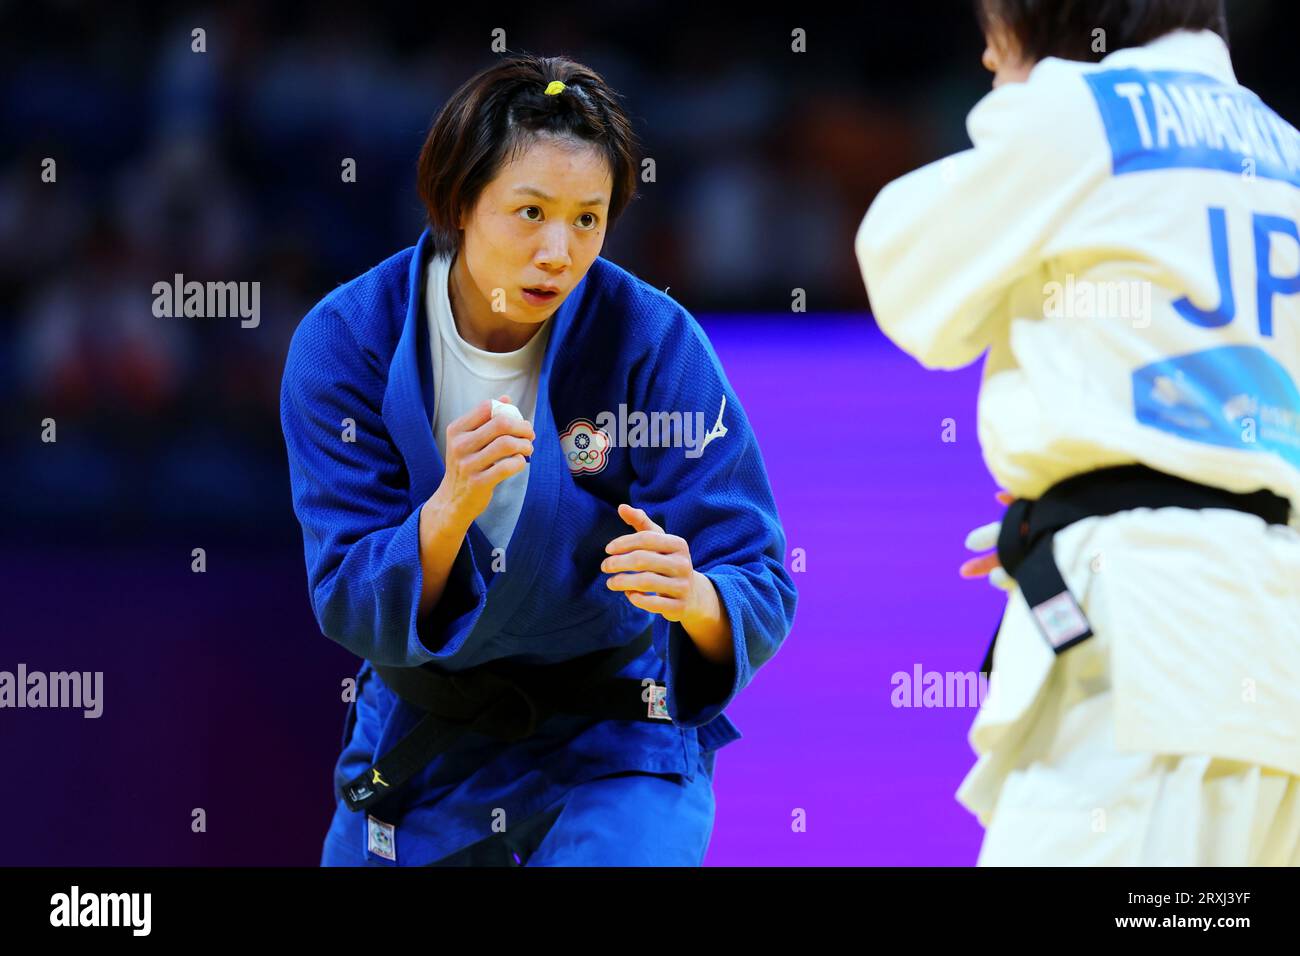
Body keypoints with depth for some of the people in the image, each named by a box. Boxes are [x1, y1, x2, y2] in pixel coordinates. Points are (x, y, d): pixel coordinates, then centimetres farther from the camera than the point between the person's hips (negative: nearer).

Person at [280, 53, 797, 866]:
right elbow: (346, 606, -17)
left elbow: (761, 592, -18)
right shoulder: (346, 342, -13)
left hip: (613, 745, -2)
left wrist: (695, 598, -42)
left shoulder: (655, 344, -17)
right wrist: (450, 508, -35)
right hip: (420, 743, 2)